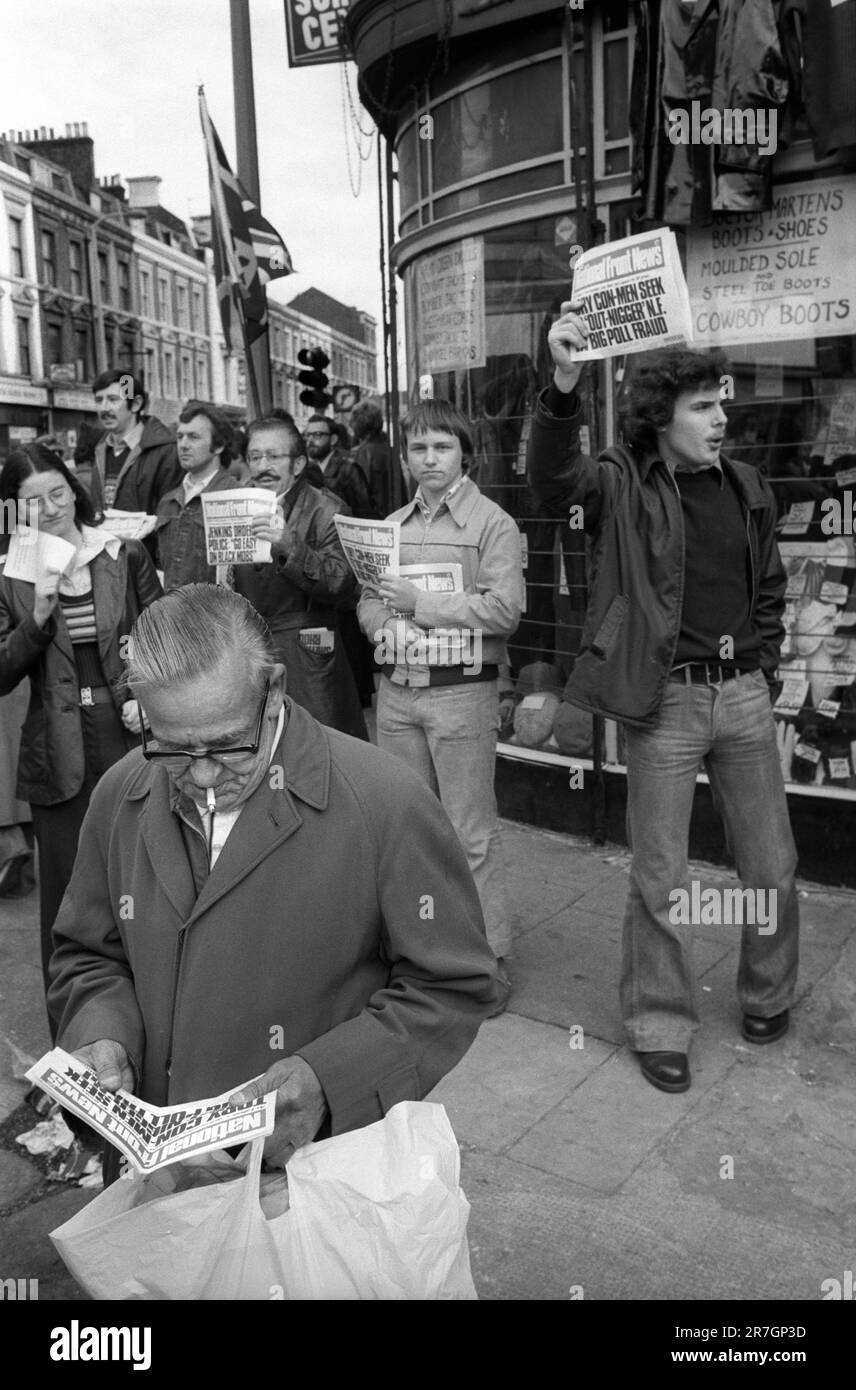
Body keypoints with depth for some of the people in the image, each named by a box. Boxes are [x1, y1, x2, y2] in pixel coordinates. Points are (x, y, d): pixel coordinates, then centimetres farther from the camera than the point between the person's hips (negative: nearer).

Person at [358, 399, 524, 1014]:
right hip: (397, 691, 6)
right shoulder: (391, 526, 15)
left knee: (472, 834, -1)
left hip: (462, 691, -6)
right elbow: (368, 603, 15)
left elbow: (505, 610, -14)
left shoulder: (493, 523, -4)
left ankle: (490, 958, 12)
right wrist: (389, 623, -7)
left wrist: (421, 603, -14)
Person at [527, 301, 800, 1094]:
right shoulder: (625, 486, -4)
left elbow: (770, 591, 19)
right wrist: (565, 382, -39)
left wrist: (764, 671, 11)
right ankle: (660, 1028, 23)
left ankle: (768, 998, 38)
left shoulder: (748, 488, 10)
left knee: (773, 866, 14)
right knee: (660, 878, 4)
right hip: (665, 701, -4)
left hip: (744, 695, 5)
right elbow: (554, 480, -25)